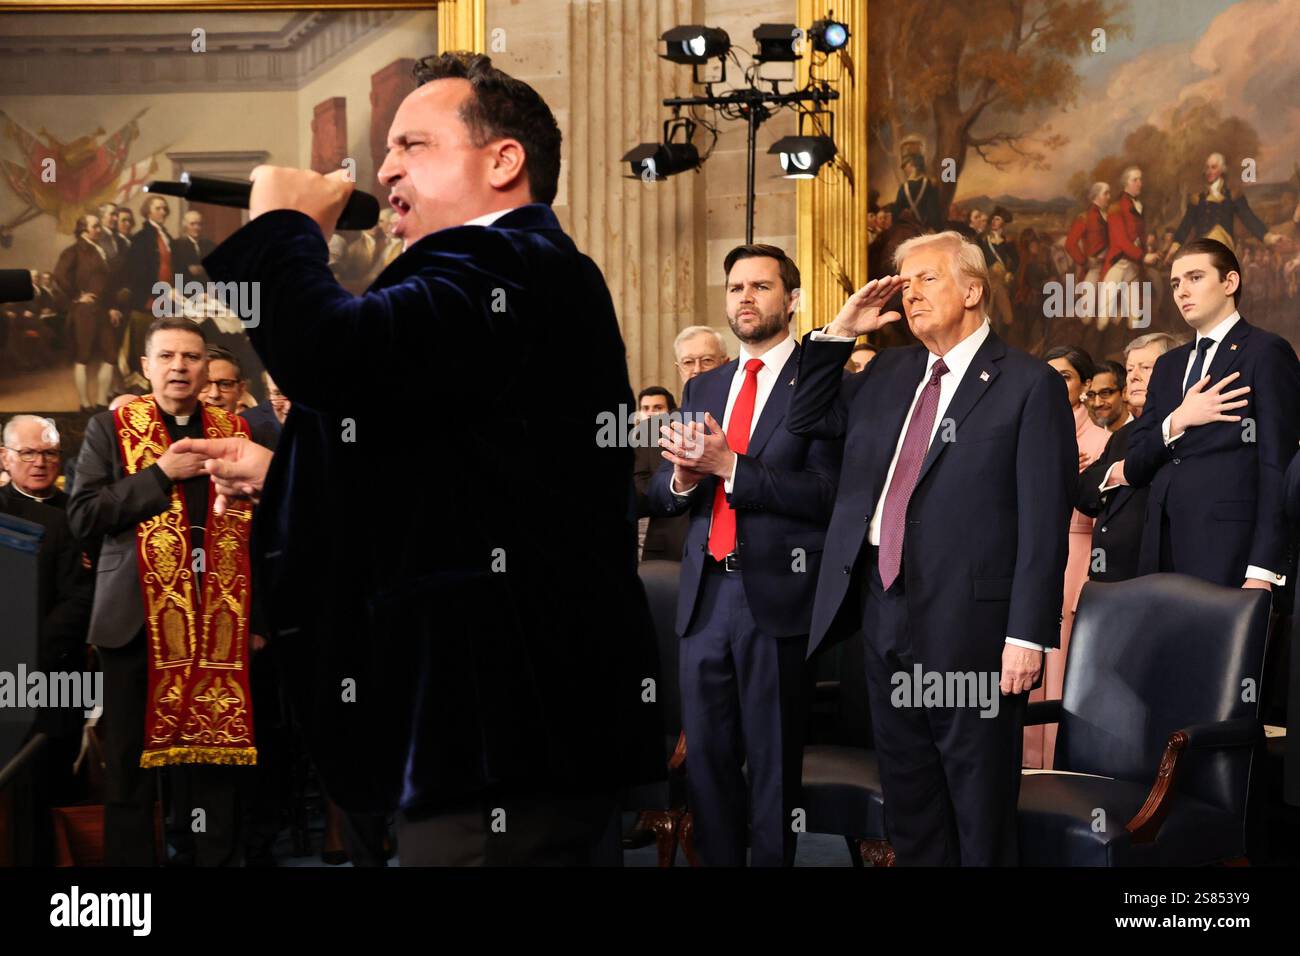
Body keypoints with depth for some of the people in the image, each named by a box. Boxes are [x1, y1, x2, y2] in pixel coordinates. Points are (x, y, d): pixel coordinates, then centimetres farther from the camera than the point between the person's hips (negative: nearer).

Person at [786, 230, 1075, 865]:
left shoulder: (1029, 385, -7)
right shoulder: (888, 373, 13)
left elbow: (1044, 522, -12)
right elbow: (806, 420, 22)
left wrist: (1029, 636, -17)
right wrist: (839, 332, 8)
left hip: (969, 623, -6)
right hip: (883, 612, 7)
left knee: (981, 812, 5)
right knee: (908, 806, 16)